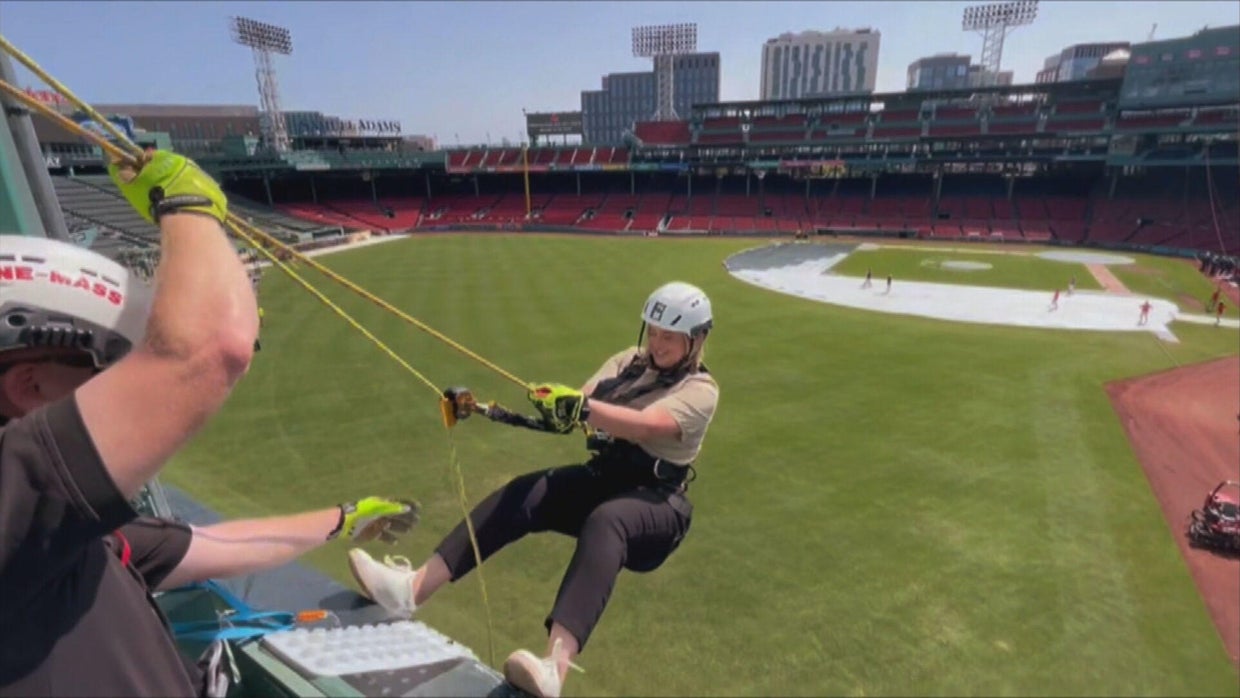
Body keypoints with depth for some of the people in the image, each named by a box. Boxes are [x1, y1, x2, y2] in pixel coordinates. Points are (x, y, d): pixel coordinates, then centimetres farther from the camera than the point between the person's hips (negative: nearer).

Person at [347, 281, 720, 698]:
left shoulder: (700, 390, -9)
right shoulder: (629, 361, 10)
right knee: (520, 495, -17)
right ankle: (413, 587, -21)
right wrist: (555, 403, -28)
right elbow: (582, 403, -6)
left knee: (603, 523, -37)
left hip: (657, 502, -6)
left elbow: (644, 426, -28)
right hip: (601, 476, 6)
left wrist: (581, 406, -41)